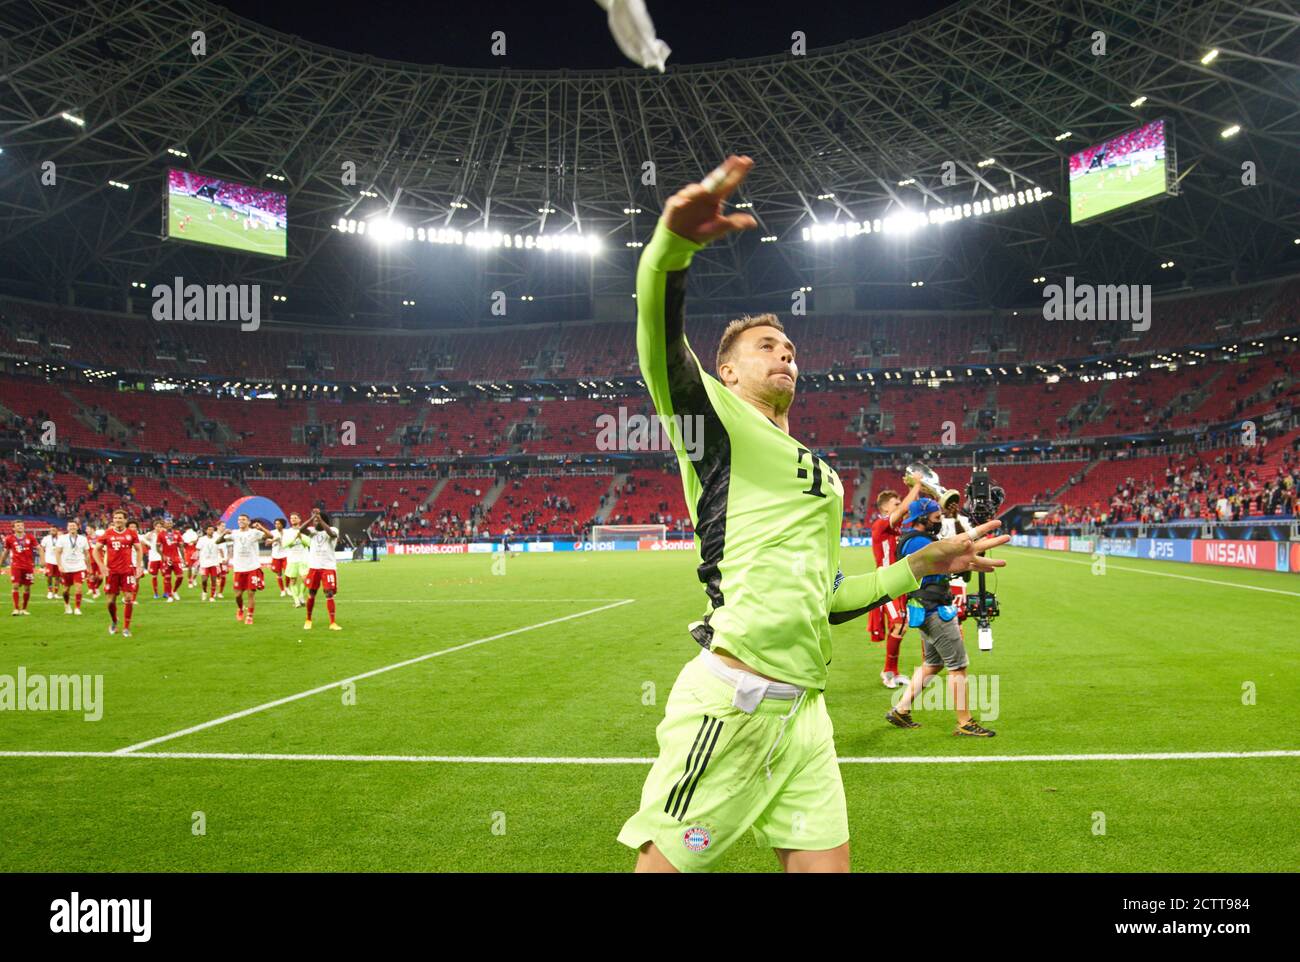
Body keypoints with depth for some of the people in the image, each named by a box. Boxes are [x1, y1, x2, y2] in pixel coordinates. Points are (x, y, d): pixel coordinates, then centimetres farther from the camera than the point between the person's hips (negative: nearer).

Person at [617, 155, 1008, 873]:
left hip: (804, 708, 8)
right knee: (667, 864, -8)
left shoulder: (824, 477, 27)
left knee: (825, 864, 6)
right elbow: (661, 335, -15)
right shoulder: (719, 420, 5)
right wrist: (675, 239, -33)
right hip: (731, 700, -7)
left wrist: (919, 567, 24)